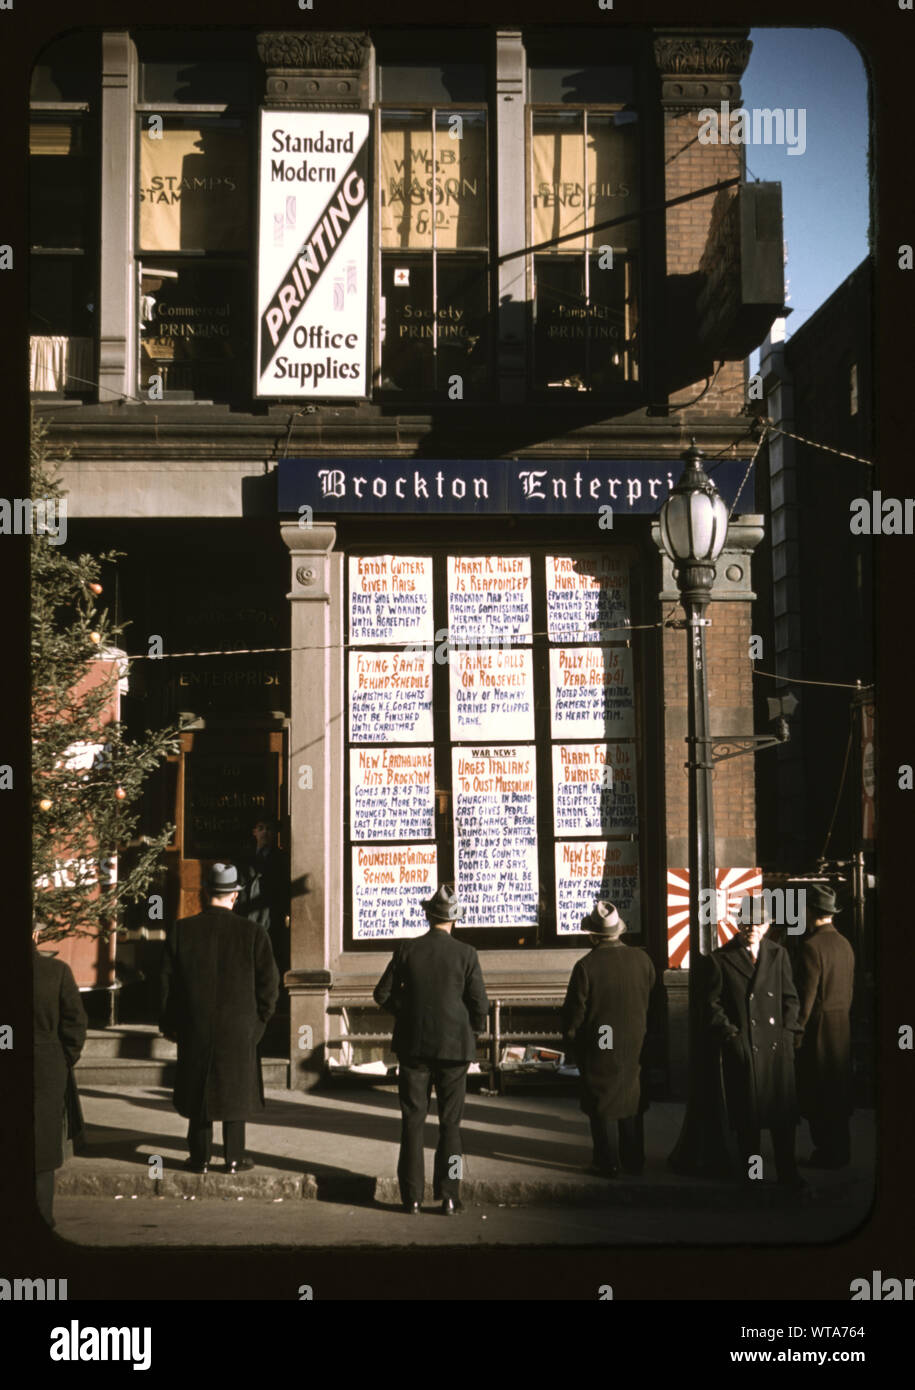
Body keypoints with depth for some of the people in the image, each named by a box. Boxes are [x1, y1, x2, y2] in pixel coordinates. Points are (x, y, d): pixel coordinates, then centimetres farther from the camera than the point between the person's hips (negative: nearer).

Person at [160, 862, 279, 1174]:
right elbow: (269, 983, -4)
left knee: (198, 1090, 12)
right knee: (236, 1090, 10)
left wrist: (170, 1023, 10)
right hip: (239, 1029, -1)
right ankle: (234, 1158, 13)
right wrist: (257, 1020, 9)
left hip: (195, 1028, 1)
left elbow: (167, 981, -1)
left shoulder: (181, 931, -5)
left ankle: (200, 1157, 17)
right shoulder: (252, 933, -8)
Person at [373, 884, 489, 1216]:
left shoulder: (406, 950, -4)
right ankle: (449, 1197, 6)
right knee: (450, 1123, 7)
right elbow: (479, 1005, -5)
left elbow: (383, 994, 1)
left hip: (413, 1045, 1)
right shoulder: (466, 954, -7)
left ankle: (412, 1197, 9)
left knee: (412, 1122, 7)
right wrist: (473, 1029, 14)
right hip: (454, 1046, -1)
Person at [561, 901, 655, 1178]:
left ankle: (608, 1163, 15)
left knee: (603, 1106, 9)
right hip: (635, 1045, 4)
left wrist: (571, 1039, 3)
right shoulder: (642, 959, -7)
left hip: (599, 1050, -4)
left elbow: (574, 1012, -14)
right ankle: (634, 1160, 26)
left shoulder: (586, 966, -19)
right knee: (631, 1103, 18)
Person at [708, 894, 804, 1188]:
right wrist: (731, 1034, -7)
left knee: (783, 1112, 3)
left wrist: (788, 1032, 1)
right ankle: (751, 1174, 16)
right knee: (747, 1117, 4)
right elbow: (713, 1003, 1)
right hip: (742, 1049, -2)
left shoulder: (778, 954, 9)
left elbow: (790, 998, 11)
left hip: (777, 1046, 2)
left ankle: (788, 1173, 13)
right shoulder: (721, 959, 1)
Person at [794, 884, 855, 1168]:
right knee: (838, 1090, 15)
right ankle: (840, 1150, 22)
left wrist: (796, 1034, -12)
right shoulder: (844, 944, 6)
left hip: (818, 1027, -8)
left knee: (816, 1094, 0)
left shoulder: (811, 946, -18)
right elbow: (849, 990, 12)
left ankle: (827, 1153, 4)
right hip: (842, 1026, 8)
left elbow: (806, 996, -18)